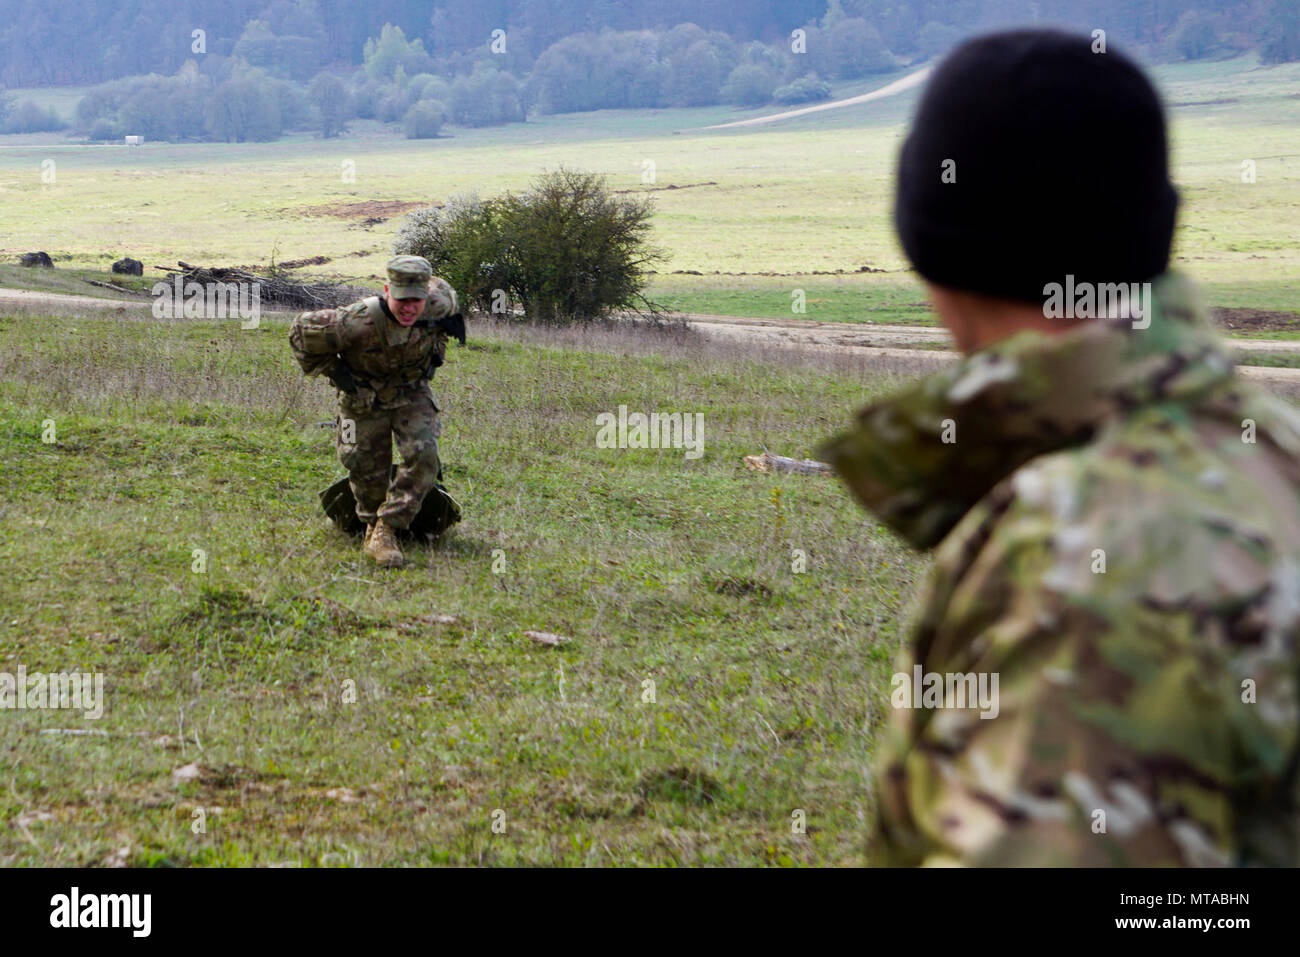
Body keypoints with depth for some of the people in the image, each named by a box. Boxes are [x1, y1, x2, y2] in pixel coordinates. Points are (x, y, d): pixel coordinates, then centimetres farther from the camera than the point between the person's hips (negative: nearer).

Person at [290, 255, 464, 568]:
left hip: (412, 393, 2)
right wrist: (333, 371, -14)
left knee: (423, 456, -18)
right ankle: (373, 523, 34)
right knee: (369, 468, 3)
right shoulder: (360, 320, -36)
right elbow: (302, 331, -22)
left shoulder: (437, 304, -24)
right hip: (365, 398, -2)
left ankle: (386, 532, -11)